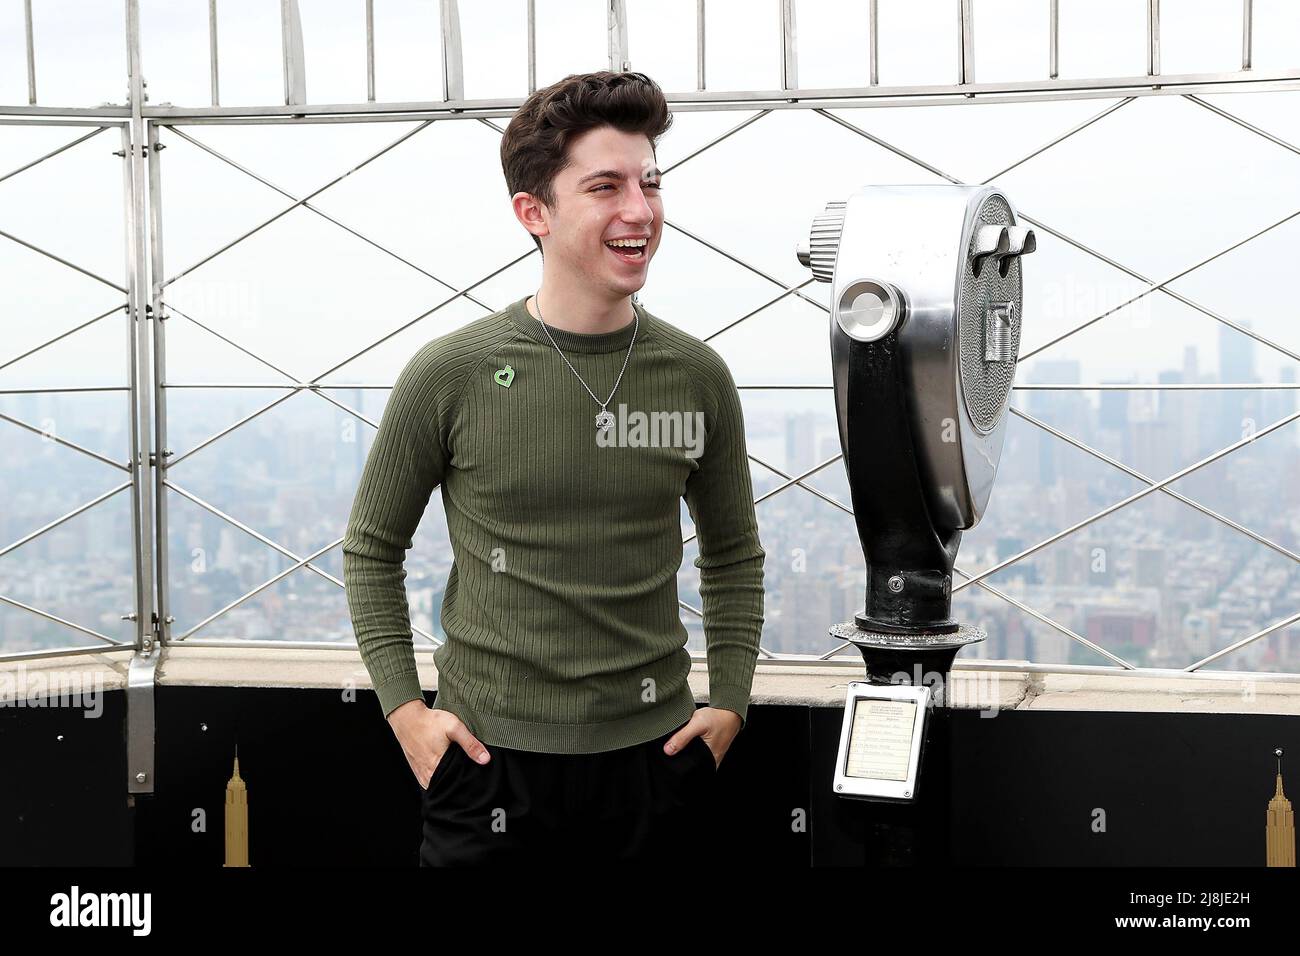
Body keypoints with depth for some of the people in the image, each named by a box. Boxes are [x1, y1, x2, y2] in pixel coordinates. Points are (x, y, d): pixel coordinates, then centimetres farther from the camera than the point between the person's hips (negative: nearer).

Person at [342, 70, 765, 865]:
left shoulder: (697, 376, 0)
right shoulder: (452, 374, -7)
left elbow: (733, 554, 13)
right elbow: (373, 547, 4)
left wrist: (730, 702, 5)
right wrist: (404, 709, -3)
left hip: (656, 753, 2)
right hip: (492, 759, -2)